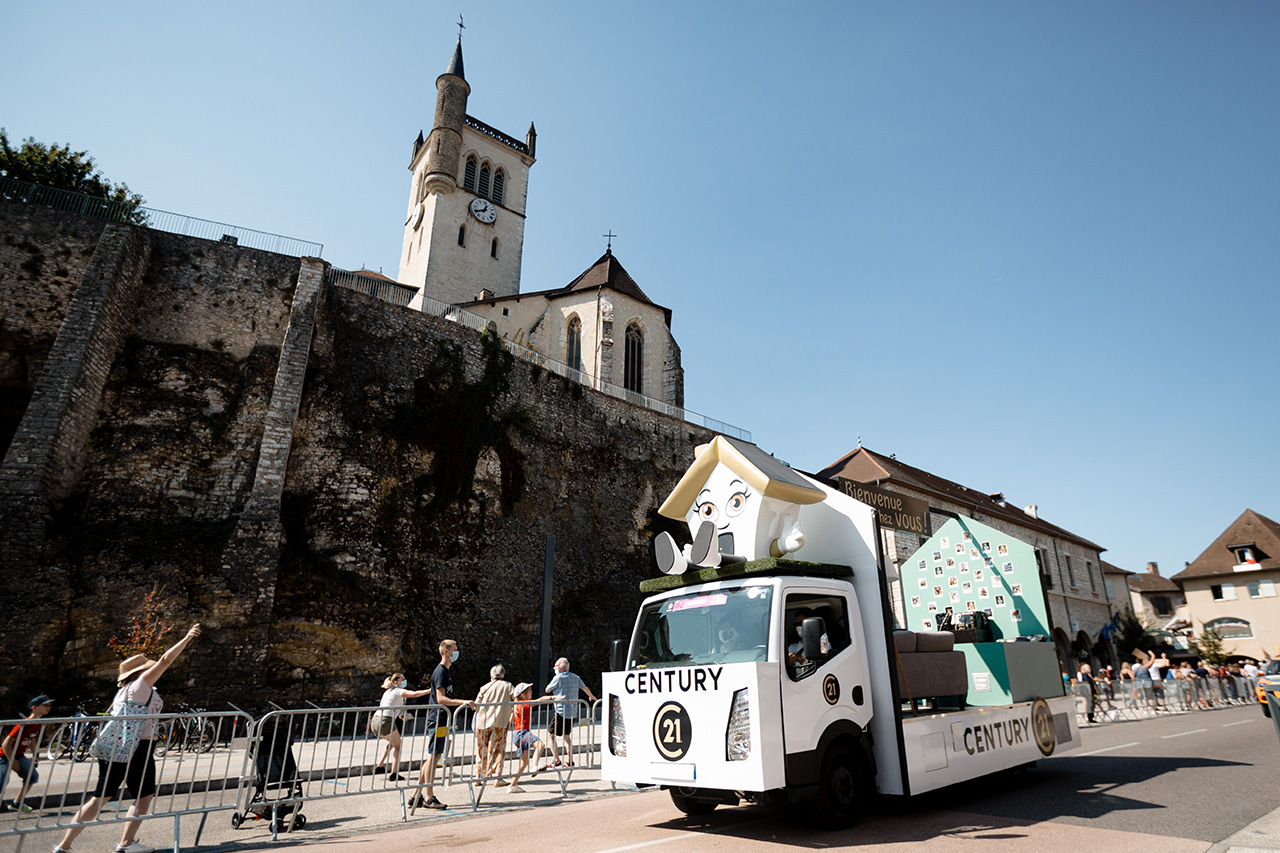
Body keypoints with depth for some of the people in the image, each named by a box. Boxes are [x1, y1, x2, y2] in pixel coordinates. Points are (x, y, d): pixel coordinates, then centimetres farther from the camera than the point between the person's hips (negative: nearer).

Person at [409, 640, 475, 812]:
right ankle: (429, 798, 2)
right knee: (433, 757, -4)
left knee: (433, 757, 12)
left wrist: (462, 703, 25)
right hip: (437, 719, -10)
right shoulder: (440, 672, -14)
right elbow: (440, 699, -21)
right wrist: (462, 702, -25)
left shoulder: (446, 672, 17)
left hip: (441, 720, 10)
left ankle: (416, 796, 18)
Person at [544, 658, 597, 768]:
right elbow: (585, 688, 26)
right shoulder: (575, 678, 11)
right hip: (573, 714, 7)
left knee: (551, 734, 2)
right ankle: (569, 760, 19)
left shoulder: (558, 678, -10)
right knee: (566, 735, 21)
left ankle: (556, 760, -3)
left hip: (561, 712, -7)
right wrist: (592, 697, 45)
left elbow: (547, 690, 2)